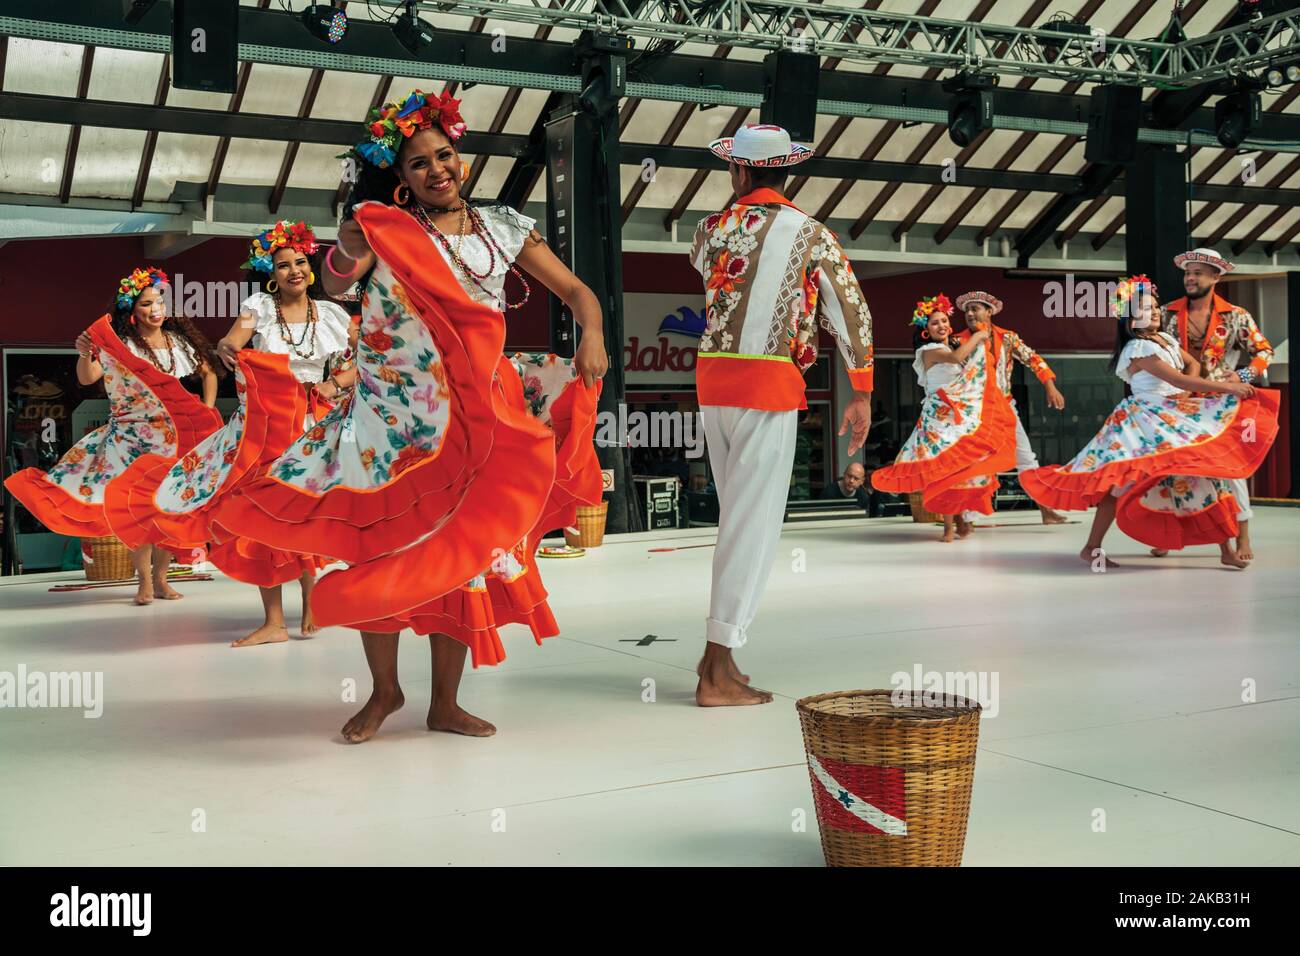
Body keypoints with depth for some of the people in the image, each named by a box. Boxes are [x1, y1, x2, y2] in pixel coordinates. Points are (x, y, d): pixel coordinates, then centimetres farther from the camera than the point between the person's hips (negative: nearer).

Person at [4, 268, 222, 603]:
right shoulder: (118, 343, -6)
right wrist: (85, 354, -39)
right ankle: (143, 582, 2)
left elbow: (209, 372, 18)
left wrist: (206, 412, 7)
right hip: (131, 436, -3)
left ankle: (160, 578, 14)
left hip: (175, 436, 3)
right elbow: (87, 378, -19)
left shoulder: (179, 340, 4)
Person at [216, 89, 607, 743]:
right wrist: (347, 253, -39)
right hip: (390, 418, -2)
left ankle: (445, 703, 16)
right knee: (379, 548, -2)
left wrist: (592, 336, -12)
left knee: (460, 553, 5)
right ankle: (384, 689, 17)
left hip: (472, 421, 2)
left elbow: (575, 290, 8)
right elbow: (334, 285, -16)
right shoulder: (385, 225, 1)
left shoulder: (502, 228, 8)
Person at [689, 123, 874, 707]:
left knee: (735, 517, 16)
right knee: (754, 523, -2)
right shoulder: (811, 234, -1)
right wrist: (862, 395, 7)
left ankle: (720, 652, 19)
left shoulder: (712, 228, 6)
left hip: (713, 379, 5)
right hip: (770, 383, -5)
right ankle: (718, 672, -3)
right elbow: (852, 314, 0)